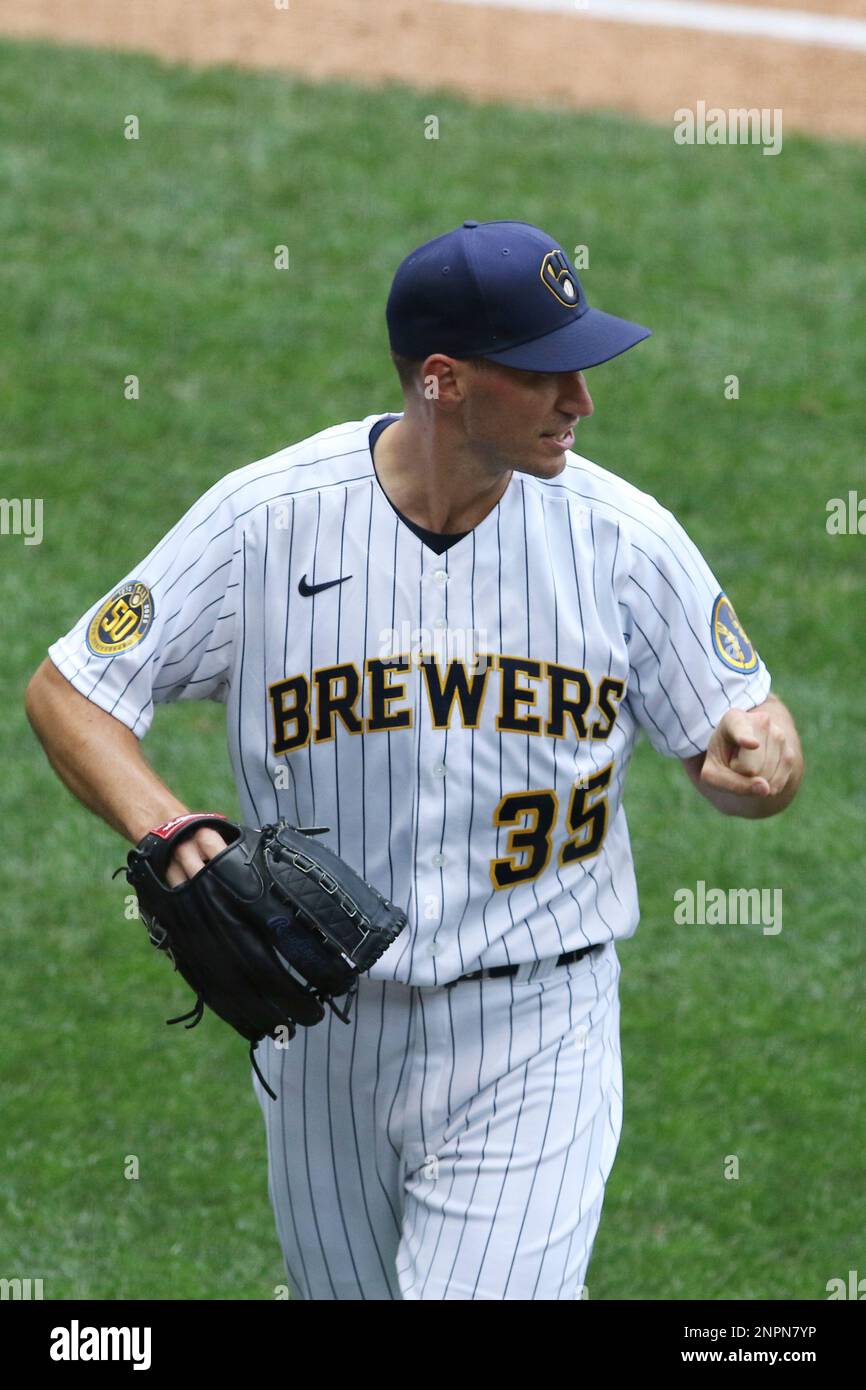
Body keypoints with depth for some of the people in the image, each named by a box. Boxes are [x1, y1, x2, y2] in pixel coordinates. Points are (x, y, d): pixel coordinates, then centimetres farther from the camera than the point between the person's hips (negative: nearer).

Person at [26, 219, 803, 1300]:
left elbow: (740, 721, 3)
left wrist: (757, 758, -23)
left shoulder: (622, 537, -7)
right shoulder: (262, 520, -9)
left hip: (533, 1038, -1)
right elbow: (67, 692, -3)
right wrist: (166, 830, -22)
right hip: (321, 1033, 2)